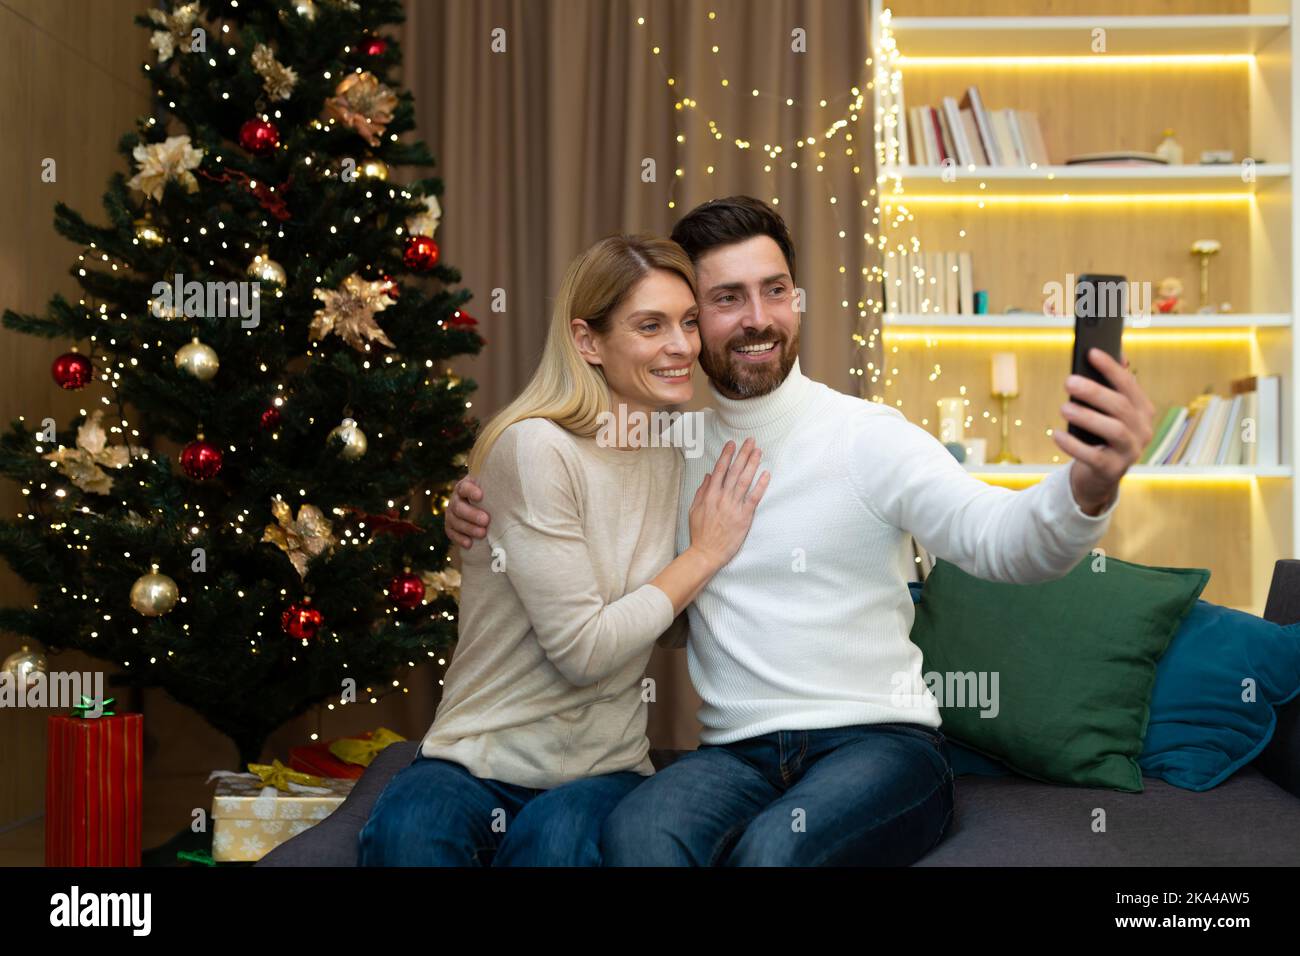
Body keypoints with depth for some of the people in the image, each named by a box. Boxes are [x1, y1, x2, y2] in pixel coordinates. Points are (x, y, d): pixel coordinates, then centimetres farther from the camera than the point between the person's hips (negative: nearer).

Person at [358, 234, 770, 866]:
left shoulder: (674, 456, 6)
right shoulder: (535, 448, -14)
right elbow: (582, 651, -16)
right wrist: (705, 554, -8)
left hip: (603, 770, 4)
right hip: (476, 763, -3)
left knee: (556, 839, -30)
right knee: (406, 832, -34)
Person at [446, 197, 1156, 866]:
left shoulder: (865, 435, -5)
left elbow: (995, 537, -21)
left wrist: (1086, 488, -44)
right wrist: (487, 513, -1)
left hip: (880, 743, -2)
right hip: (735, 752, 3)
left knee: (772, 849, -34)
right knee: (633, 835, -30)